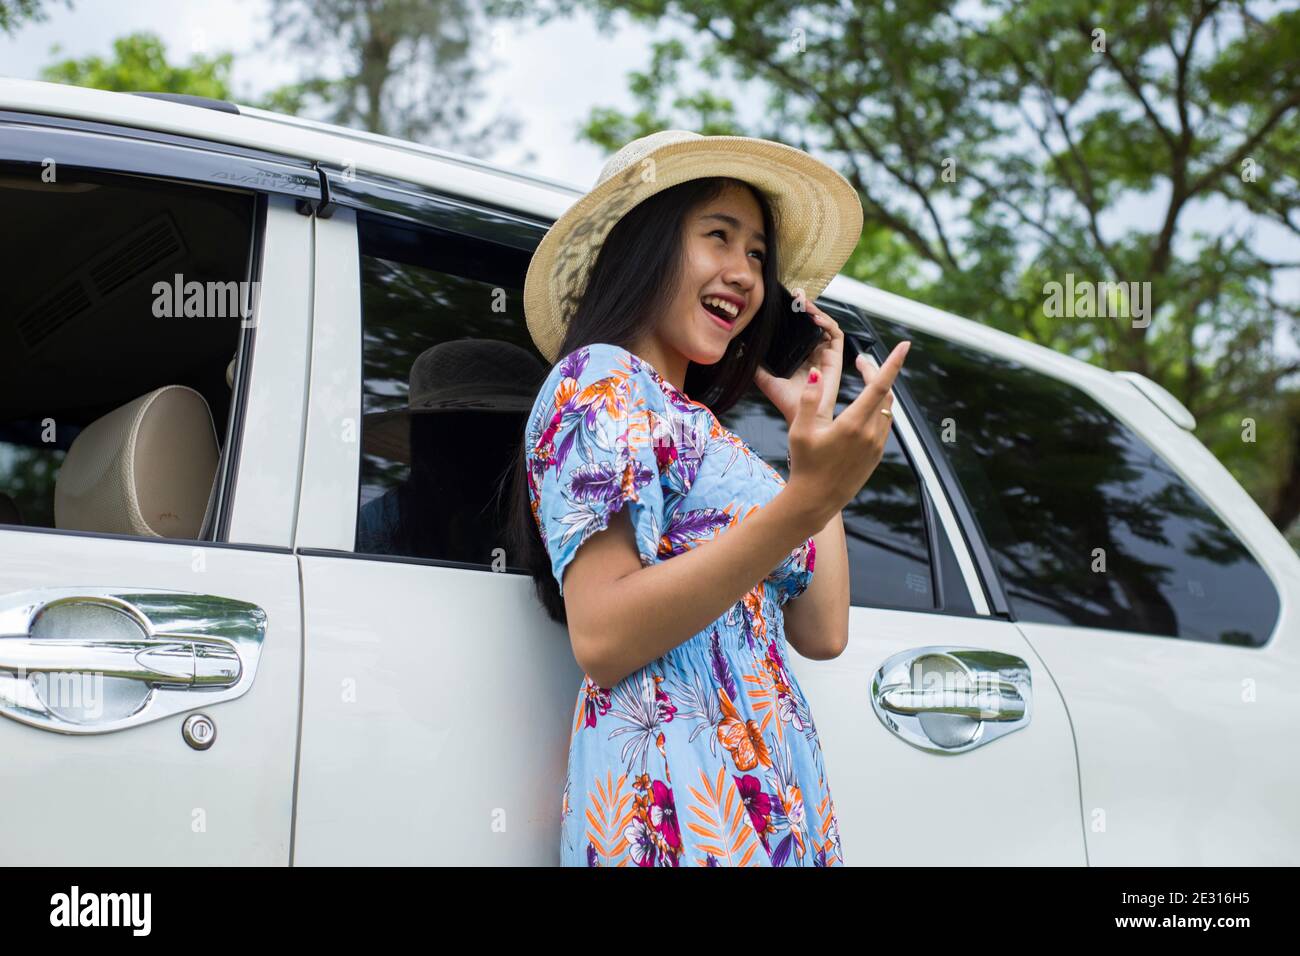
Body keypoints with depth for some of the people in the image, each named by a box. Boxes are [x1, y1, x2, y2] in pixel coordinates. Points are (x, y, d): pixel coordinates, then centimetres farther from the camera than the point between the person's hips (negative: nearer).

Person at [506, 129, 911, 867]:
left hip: (778, 804, 8)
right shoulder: (598, 378, -4)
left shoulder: (694, 424, 20)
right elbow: (601, 638, -18)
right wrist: (801, 505, -25)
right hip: (677, 806, -8)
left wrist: (816, 419, 17)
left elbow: (821, 632, 12)